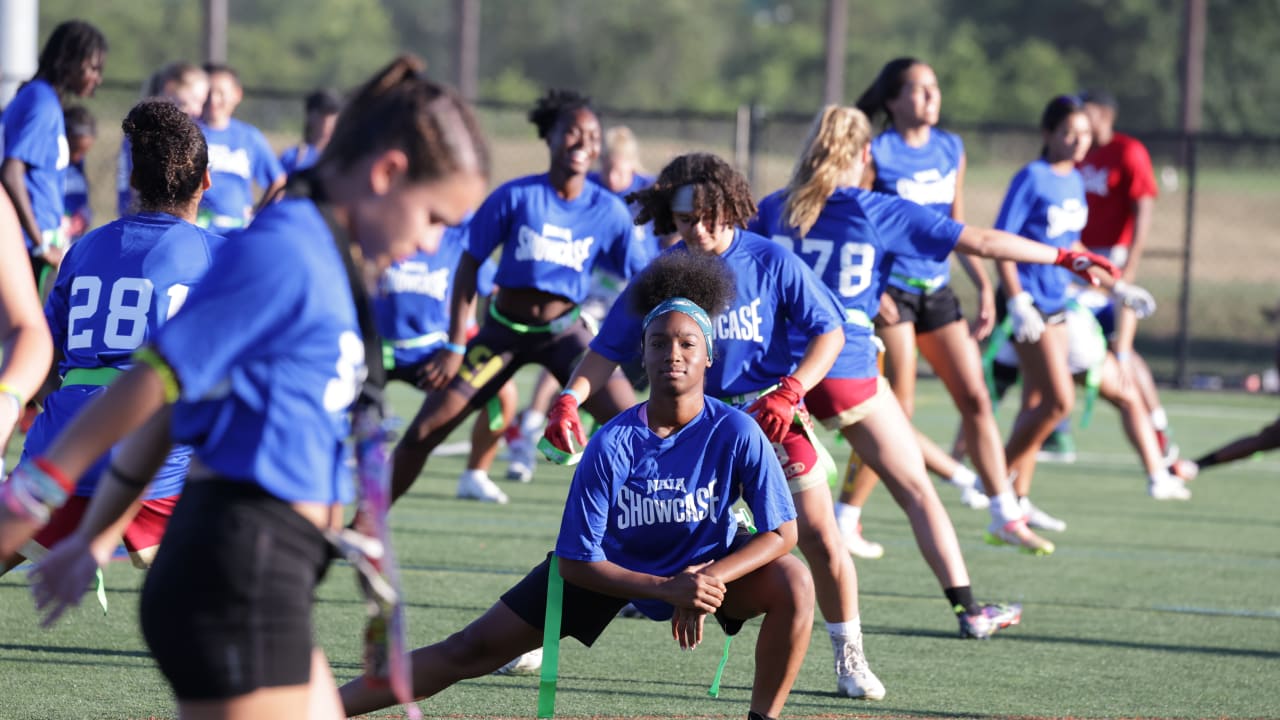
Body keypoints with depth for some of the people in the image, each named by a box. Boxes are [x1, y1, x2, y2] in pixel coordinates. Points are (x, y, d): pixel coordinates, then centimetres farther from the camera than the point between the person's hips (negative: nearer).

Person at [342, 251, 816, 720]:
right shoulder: (612, 446, -25)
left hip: (709, 563, 0)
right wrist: (667, 589, -32)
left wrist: (709, 579, -34)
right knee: (471, 651, -3)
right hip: (616, 565, 0)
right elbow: (575, 561, -21)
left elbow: (781, 533, -19)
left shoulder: (735, 433, -24)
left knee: (794, 585, -30)